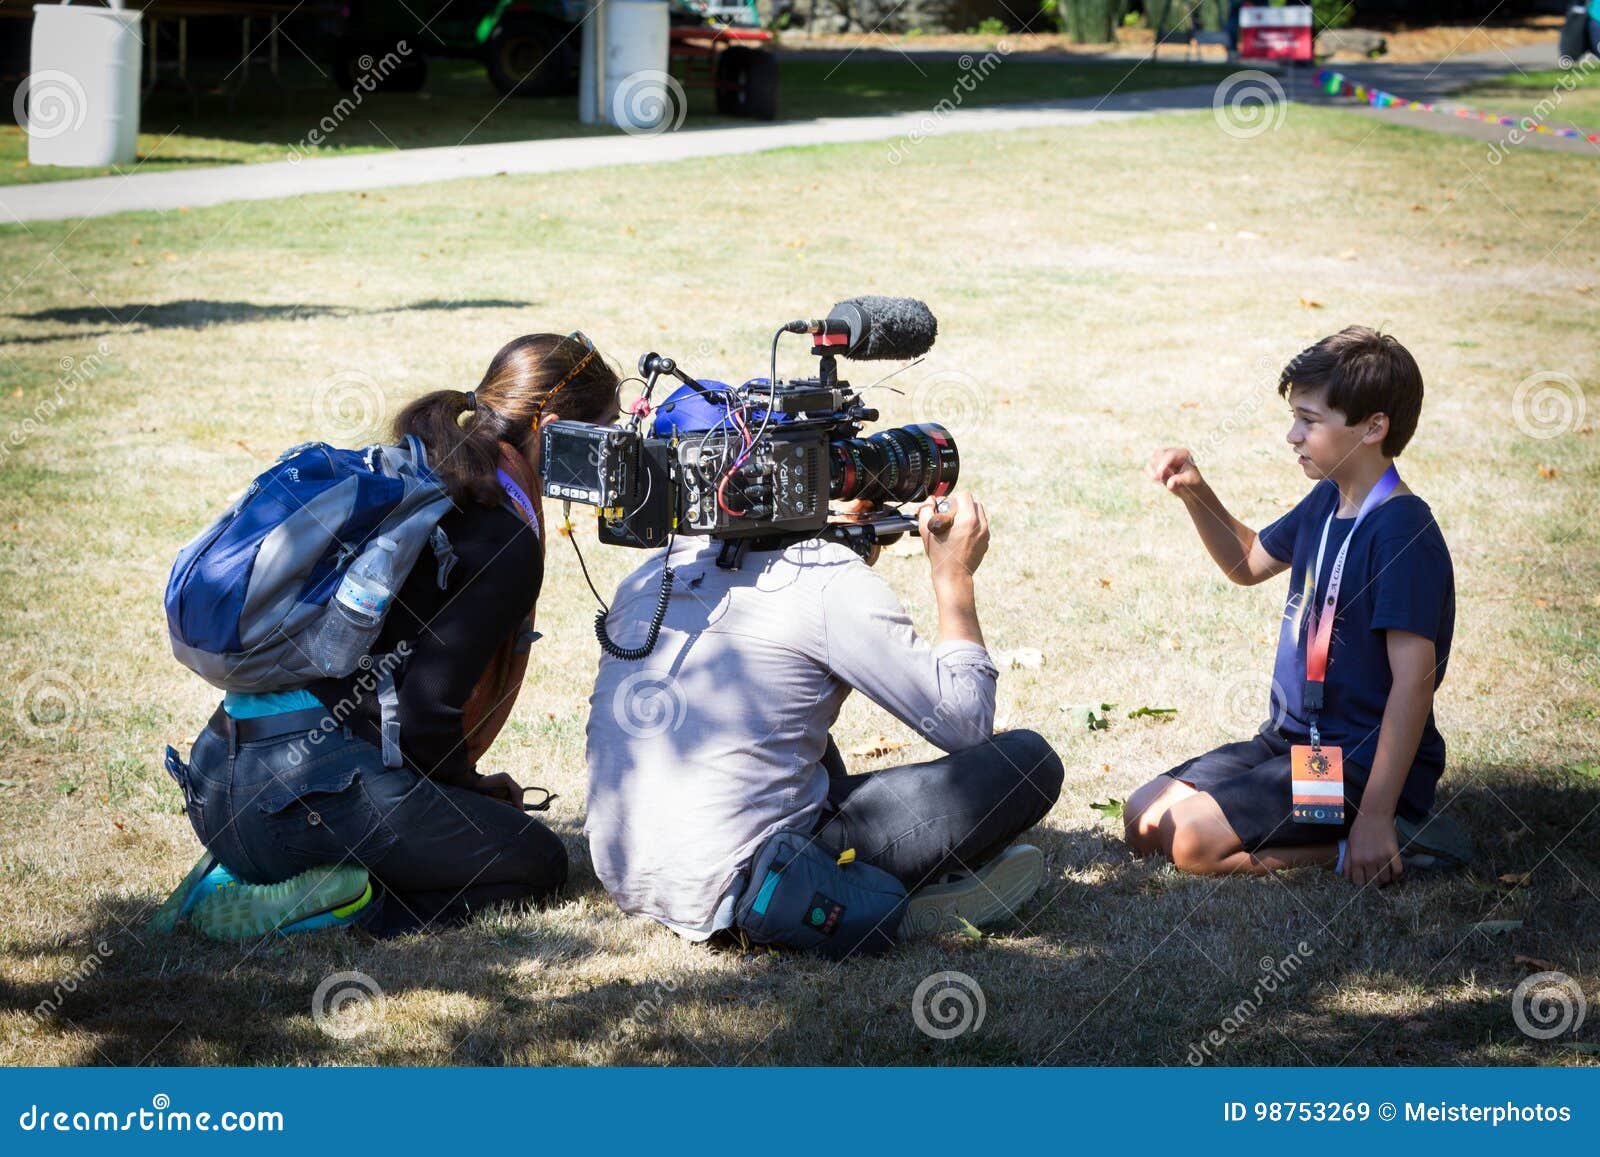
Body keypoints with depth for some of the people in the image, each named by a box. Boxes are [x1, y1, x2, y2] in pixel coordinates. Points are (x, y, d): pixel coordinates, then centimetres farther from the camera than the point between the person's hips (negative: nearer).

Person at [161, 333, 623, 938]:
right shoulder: (506, 546, -8)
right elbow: (426, 712, -14)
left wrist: (460, 785, 24)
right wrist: (469, 787, 7)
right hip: (311, 790, -9)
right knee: (537, 862, 9)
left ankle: (241, 876, 9)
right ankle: (324, 903, -10)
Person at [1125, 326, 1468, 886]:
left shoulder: (1403, 533, -21)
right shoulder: (1326, 504, 8)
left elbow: (1414, 679, -26)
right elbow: (1248, 563, 29)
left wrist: (1375, 816, -29)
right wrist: (1196, 494, 9)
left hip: (1361, 764, -10)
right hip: (1291, 740, 10)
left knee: (1195, 841, -23)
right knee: (1145, 818, 3)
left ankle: (1391, 840, -10)